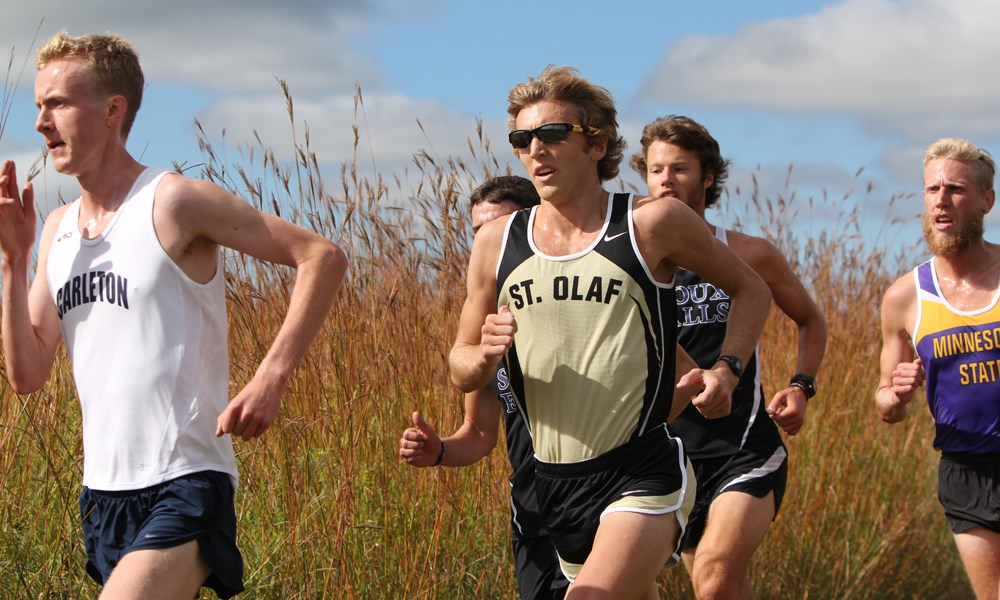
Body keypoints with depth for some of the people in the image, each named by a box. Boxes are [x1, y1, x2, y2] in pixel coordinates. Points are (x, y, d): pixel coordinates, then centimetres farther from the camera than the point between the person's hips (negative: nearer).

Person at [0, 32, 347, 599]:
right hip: (103, 493, 8)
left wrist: (270, 379, -19)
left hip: (184, 488, -8)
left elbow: (322, 256, -12)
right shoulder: (58, 229, 11)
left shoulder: (176, 202, -10)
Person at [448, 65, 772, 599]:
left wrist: (726, 369, -6)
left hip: (644, 477, -5)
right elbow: (461, 371, 12)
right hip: (555, 486, 5)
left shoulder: (653, 224, -4)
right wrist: (485, 356, -12)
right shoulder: (495, 245, 5)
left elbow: (750, 289, 10)